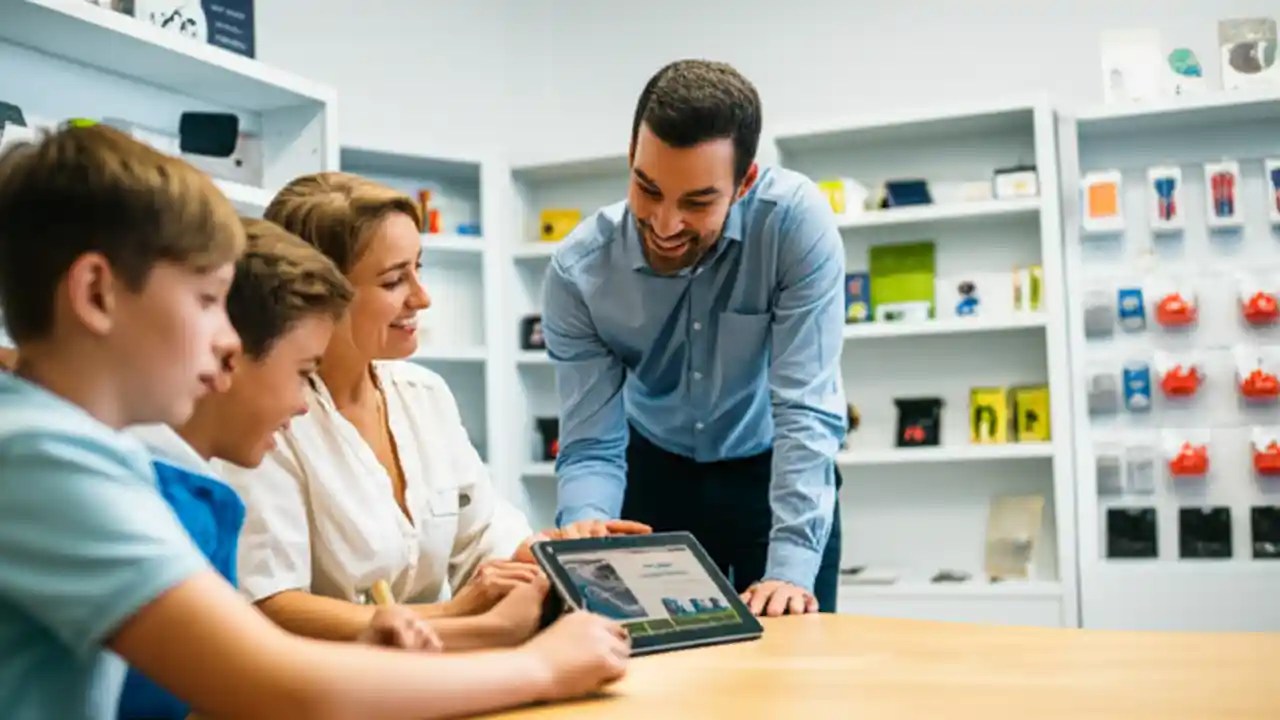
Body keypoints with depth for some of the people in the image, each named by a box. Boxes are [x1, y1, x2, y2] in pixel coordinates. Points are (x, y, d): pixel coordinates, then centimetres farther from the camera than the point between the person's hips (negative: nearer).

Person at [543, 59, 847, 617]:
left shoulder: (795, 220, -28)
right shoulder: (578, 271, -22)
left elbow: (807, 410, -29)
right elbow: (591, 447, -19)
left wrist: (791, 569, -38)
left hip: (775, 472, -1)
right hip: (656, 473, 1)